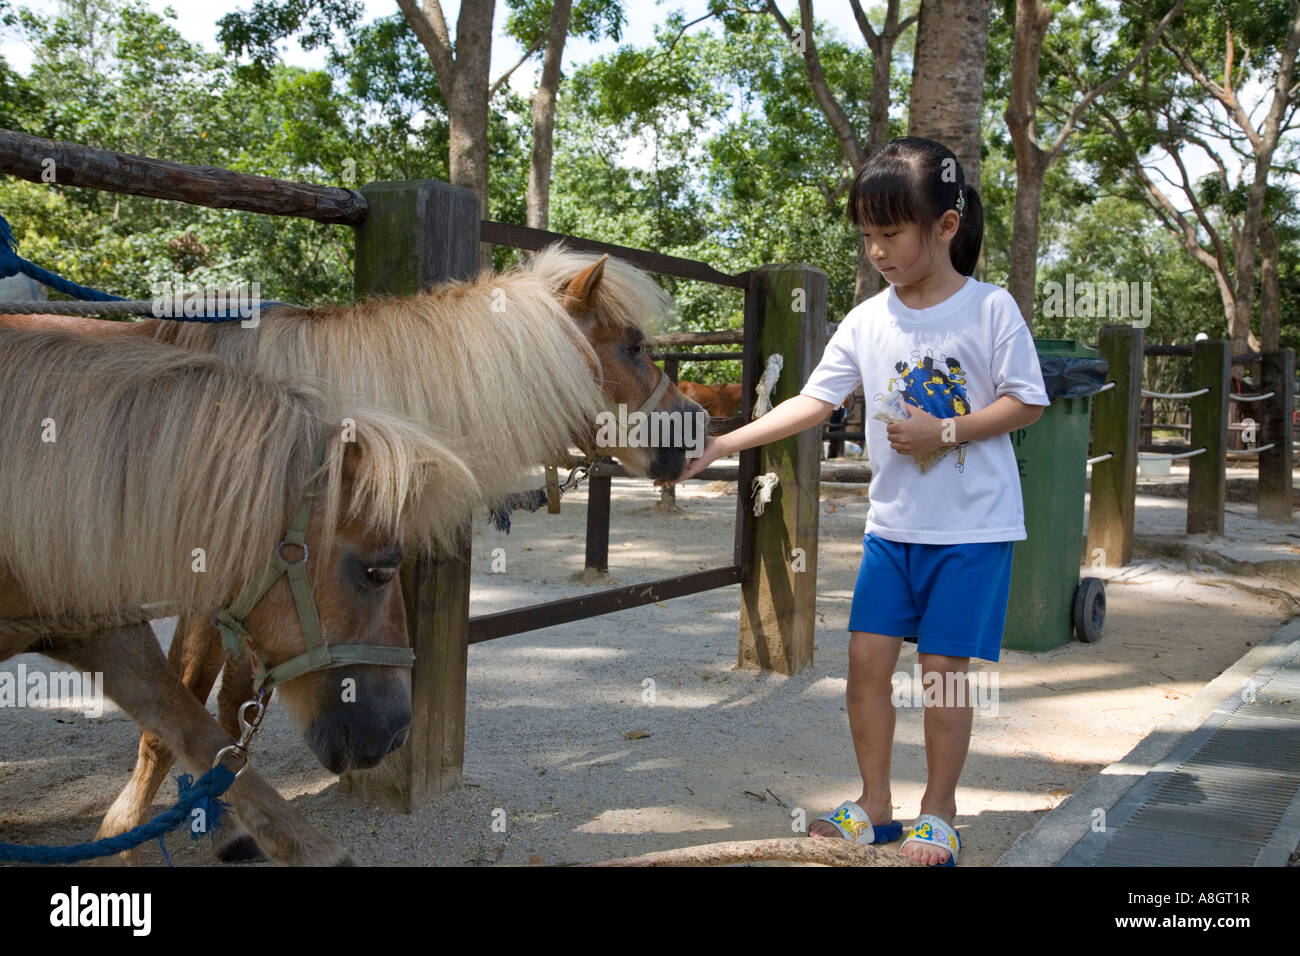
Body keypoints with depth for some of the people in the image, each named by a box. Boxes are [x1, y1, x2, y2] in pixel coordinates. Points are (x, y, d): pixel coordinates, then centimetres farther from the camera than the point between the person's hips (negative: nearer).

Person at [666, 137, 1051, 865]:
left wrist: (944, 432, -18)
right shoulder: (868, 320, 2)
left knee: (943, 667, 1)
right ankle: (875, 806, 20)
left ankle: (939, 813, 19)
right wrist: (726, 443, -12)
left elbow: (1028, 401, -6)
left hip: (973, 525, -4)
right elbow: (815, 401, -2)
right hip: (894, 523, 4)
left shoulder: (991, 308, -8)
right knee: (868, 656, 3)